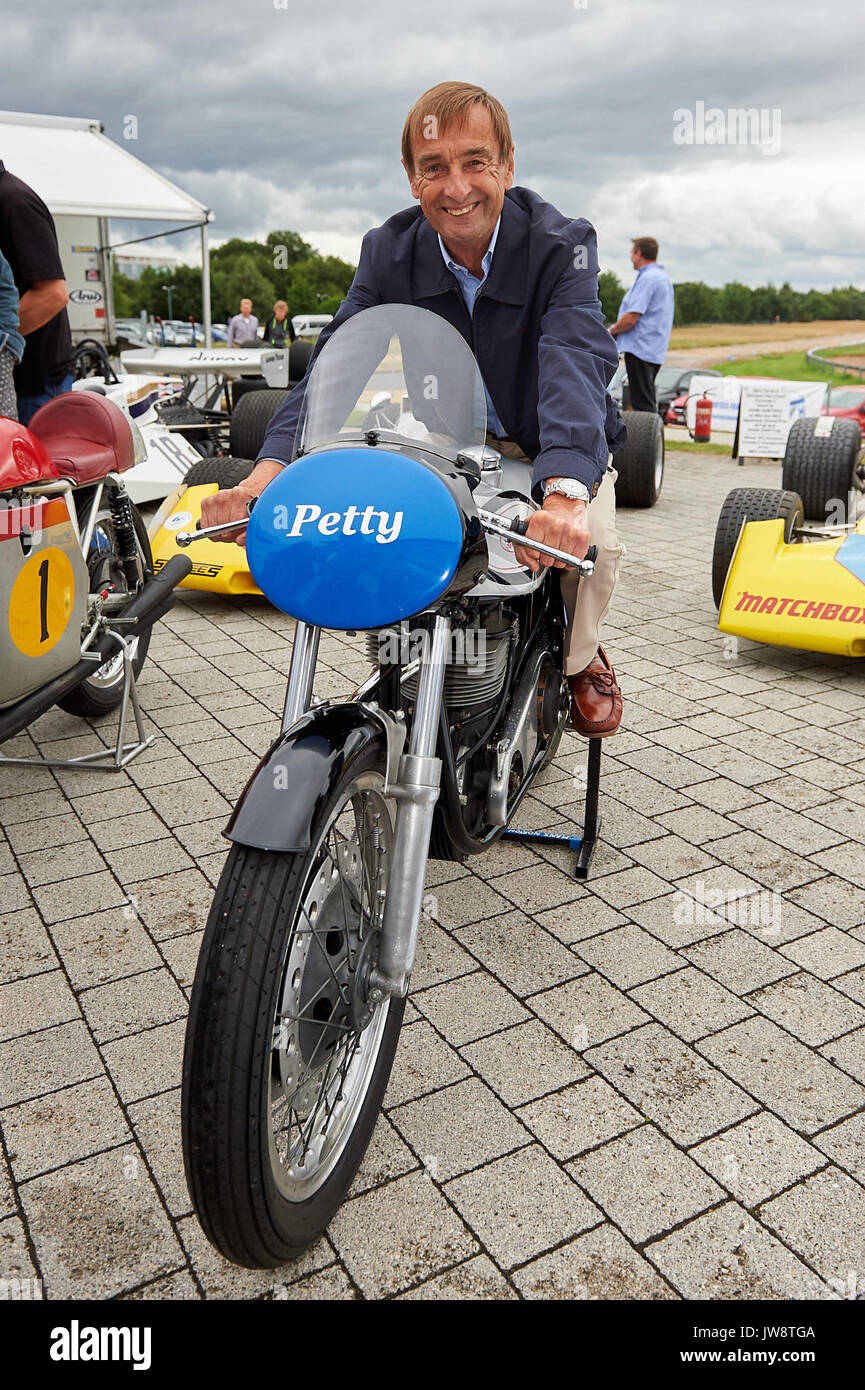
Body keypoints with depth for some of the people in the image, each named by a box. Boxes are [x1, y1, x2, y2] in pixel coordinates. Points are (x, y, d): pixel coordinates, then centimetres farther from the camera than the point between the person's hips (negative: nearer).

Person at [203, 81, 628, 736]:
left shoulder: (562, 244, -19)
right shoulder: (389, 252, -8)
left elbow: (577, 363, -38)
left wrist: (564, 492, -59)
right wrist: (267, 473, -40)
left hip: (555, 445, -2)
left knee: (592, 539, -30)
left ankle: (581, 656, 4)